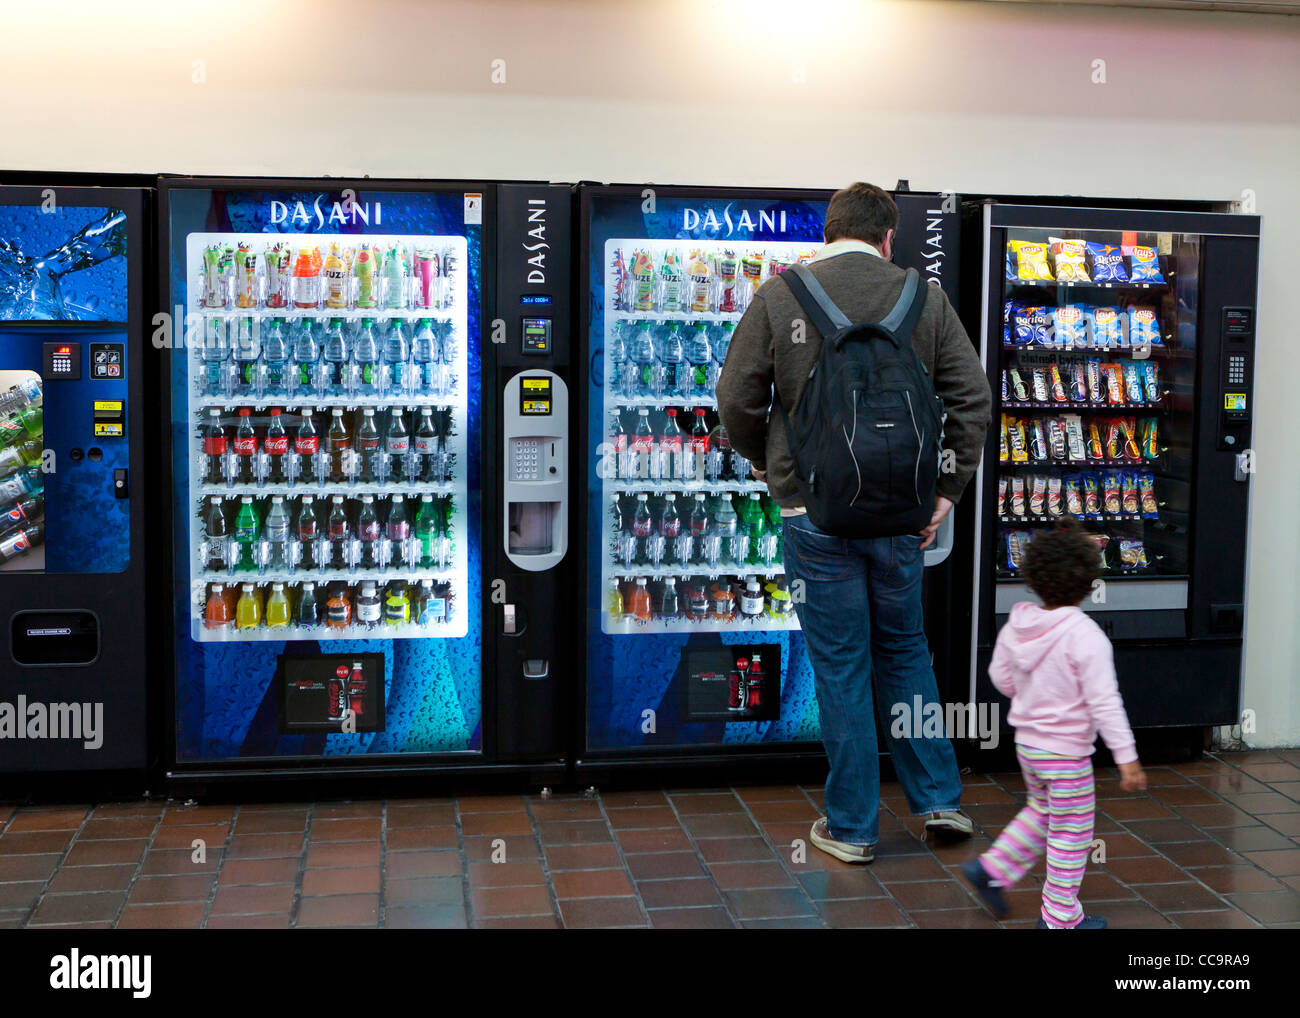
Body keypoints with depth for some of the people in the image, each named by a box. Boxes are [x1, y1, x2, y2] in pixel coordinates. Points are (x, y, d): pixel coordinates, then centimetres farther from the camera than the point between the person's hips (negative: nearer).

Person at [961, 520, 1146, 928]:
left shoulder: (1016, 625, -3)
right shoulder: (1085, 636, -23)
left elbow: (1000, 677, 8)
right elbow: (1104, 702, -23)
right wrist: (1127, 757, -18)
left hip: (1026, 740, 7)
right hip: (1066, 750, -7)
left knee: (1041, 811, 28)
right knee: (1071, 832, 7)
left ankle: (992, 869, 26)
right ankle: (1060, 917, 18)